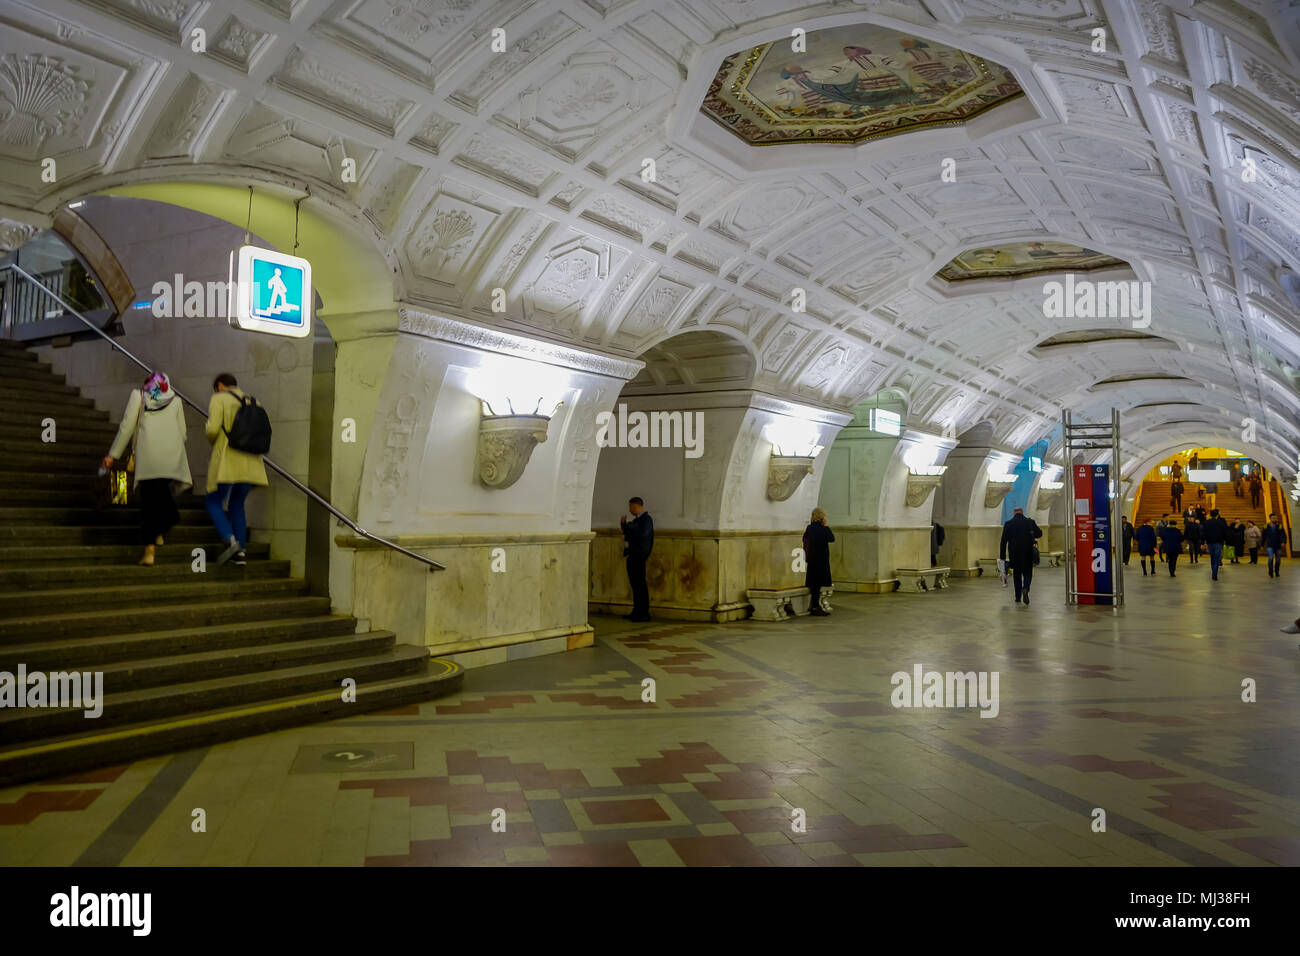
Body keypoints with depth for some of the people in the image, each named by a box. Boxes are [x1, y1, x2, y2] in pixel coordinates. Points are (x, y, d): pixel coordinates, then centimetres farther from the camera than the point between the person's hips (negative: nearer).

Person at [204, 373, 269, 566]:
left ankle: (230, 540, -16)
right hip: (250, 463, 6)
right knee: (237, 505, 16)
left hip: (227, 460, -6)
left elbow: (212, 428, -14)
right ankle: (241, 551, 8)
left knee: (213, 502, 6)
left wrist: (212, 441, 7)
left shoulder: (219, 399, -1)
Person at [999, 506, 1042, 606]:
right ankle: (1025, 588, -20)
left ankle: (1018, 597, 15)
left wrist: (1003, 557, 0)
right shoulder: (1030, 522, -2)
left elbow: (1003, 541, -2)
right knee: (1027, 573, 9)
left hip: (1014, 554, 1)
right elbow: (1039, 534, 4)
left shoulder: (1008, 524, -1)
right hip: (1027, 553, -1)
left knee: (1016, 574, 13)